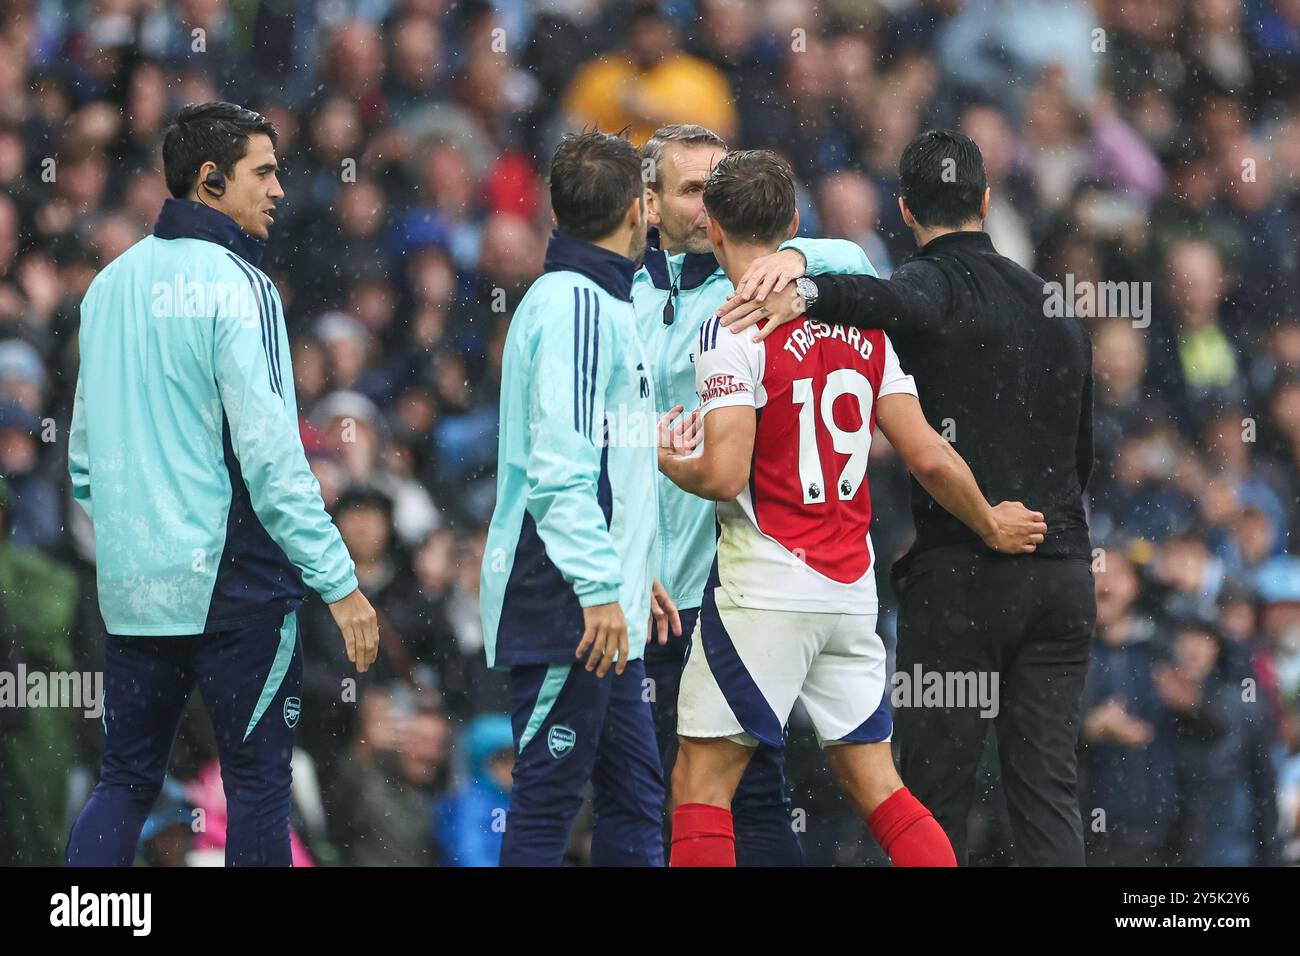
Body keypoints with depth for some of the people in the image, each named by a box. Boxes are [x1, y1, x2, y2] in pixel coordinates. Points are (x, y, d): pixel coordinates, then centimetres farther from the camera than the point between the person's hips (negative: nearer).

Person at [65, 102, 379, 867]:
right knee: (257, 784, 2)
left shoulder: (112, 286, 11)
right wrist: (339, 582, -15)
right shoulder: (237, 287, -11)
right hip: (232, 583, -6)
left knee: (126, 783, 10)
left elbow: (86, 455, 15)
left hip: (131, 588, 6)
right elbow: (270, 455, -18)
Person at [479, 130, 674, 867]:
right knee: (550, 794, -8)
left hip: (606, 609, 10)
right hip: (566, 609, -10)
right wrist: (600, 587, -23)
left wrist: (633, 573, 24)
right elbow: (558, 465, -21)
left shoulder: (605, 301, 19)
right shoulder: (574, 304, -13)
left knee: (636, 794, 10)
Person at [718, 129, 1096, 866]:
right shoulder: (1055, 304, 15)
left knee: (938, 788, 0)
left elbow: (905, 305, -33)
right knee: (1049, 787, 4)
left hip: (960, 574, -5)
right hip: (1063, 572, 5)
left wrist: (805, 292, -46)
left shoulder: (938, 282, -5)